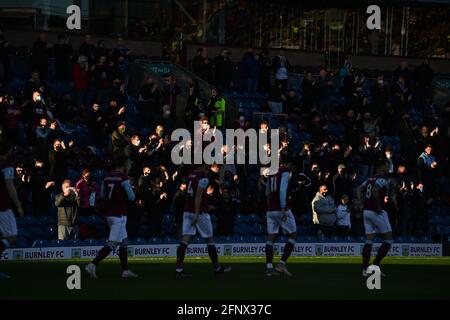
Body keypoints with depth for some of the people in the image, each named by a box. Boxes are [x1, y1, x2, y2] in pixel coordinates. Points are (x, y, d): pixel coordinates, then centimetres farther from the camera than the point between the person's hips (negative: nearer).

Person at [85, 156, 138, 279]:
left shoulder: (107, 177, 8)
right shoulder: (123, 178, -13)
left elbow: (103, 195, 15)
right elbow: (131, 197, -11)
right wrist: (130, 189, 9)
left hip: (109, 214, 8)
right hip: (119, 215, -8)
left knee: (124, 241, 17)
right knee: (112, 243, -9)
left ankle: (125, 270, 18)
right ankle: (92, 265, -20)